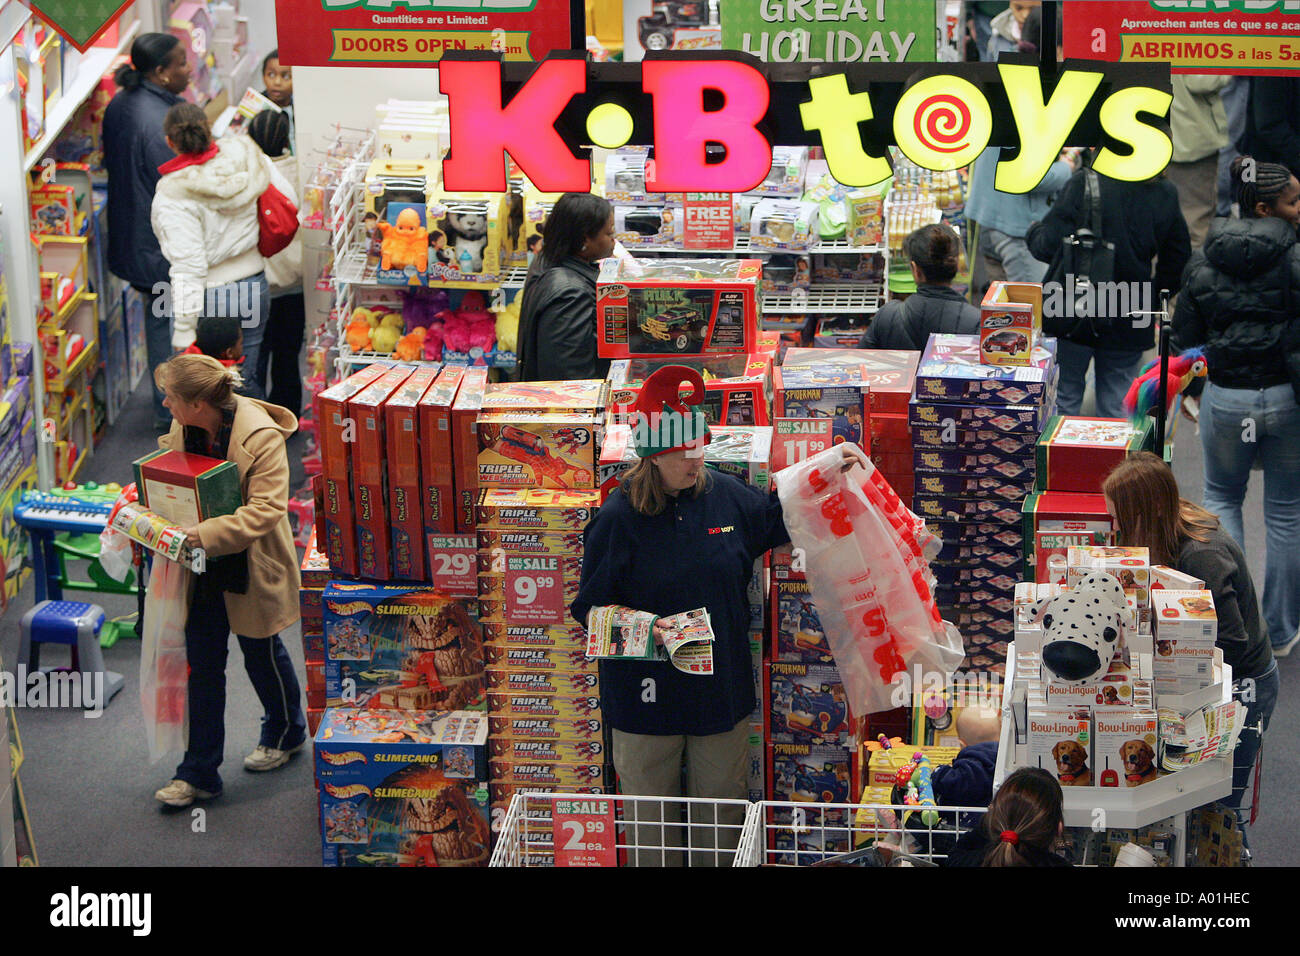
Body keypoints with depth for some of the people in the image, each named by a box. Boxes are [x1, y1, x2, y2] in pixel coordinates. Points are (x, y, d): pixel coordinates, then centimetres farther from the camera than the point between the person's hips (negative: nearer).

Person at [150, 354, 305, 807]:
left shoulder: (260, 438, -27)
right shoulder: (183, 427, -6)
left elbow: (265, 510, -31)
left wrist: (205, 535, -39)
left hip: (249, 567, -5)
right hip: (202, 566, 5)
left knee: (261, 651, 16)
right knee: (202, 663, 7)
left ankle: (285, 732, 45)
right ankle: (199, 773, 14)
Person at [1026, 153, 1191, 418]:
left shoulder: (1084, 184, -17)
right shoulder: (1166, 195, -4)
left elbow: (1049, 247, -14)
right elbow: (1177, 267, 3)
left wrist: (1033, 232, 8)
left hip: (1072, 316, -2)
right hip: (1129, 324, 3)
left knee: (1064, 401, 13)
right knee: (1116, 408, 13)